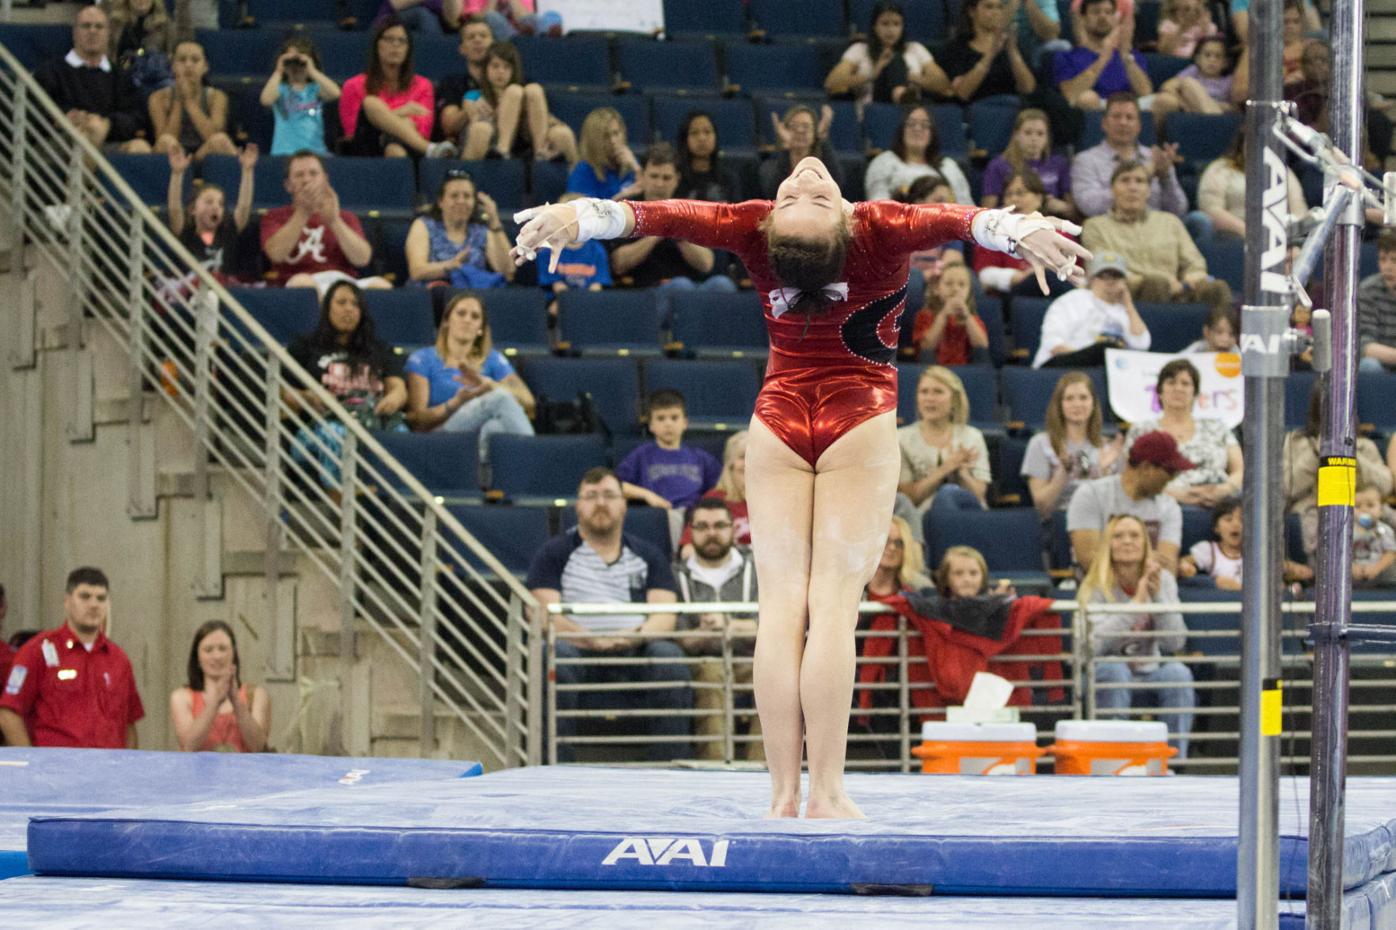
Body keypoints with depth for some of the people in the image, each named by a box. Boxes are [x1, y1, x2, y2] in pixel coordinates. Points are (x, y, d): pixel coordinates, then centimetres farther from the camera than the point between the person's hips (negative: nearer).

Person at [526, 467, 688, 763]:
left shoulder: (648, 556, 20)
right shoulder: (554, 553, 12)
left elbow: (664, 615, 8)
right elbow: (544, 614, -2)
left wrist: (638, 636, -17)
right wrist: (591, 640, -20)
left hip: (632, 651, 2)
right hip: (577, 648, -2)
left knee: (670, 657, -29)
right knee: (555, 657, -36)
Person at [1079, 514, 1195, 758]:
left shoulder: (1163, 580, 0)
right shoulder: (1096, 586, -8)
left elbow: (1175, 642, -10)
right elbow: (1098, 643, -24)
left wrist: (1158, 596, -20)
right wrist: (1137, 602, -26)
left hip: (1150, 672, 2)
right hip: (1106, 674, -2)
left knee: (1178, 673, -28)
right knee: (1115, 670, -35)